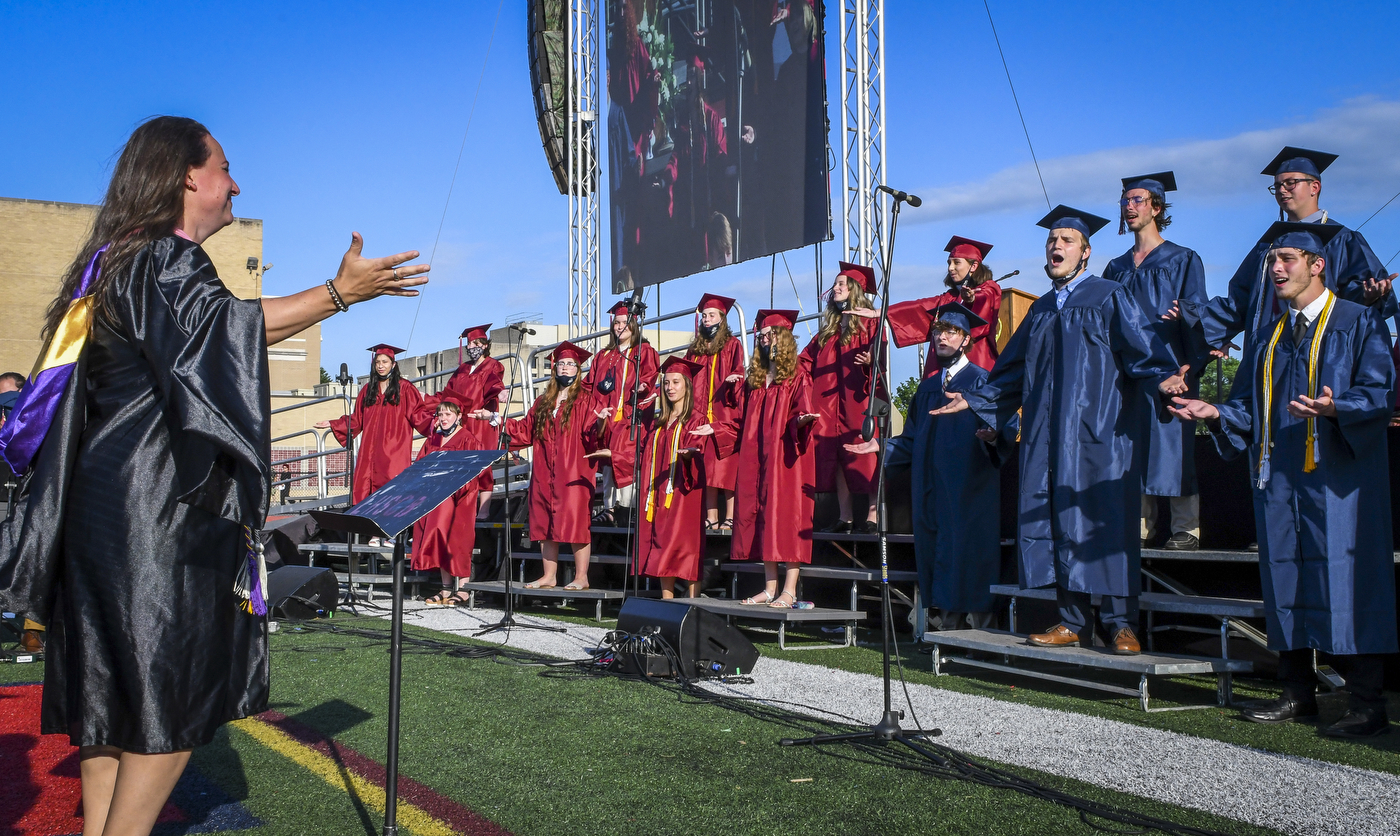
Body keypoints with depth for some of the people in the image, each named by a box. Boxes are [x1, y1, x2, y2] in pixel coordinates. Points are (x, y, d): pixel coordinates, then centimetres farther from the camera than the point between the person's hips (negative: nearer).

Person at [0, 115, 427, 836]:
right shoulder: (164, 259, -11)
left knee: (113, 684, 10)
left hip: (109, 502, 10)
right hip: (158, 508, -10)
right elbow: (223, 326, -30)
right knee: (174, 693, -6)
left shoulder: (115, 262, 19)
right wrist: (338, 293, -36)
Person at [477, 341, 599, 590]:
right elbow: (525, 430, 20)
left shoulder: (584, 400, -1)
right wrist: (495, 418, 19)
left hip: (573, 474, -6)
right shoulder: (543, 402, 18)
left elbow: (591, 432, -13)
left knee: (574, 522, -7)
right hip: (544, 474, 6)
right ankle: (549, 576, 15)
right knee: (545, 523, 7)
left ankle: (581, 577, -1)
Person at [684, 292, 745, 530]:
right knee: (705, 467, 1)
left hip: (725, 413, -5)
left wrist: (732, 379, -24)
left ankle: (730, 518, -8)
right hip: (700, 415, 5)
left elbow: (738, 373, -4)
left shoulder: (732, 344, 5)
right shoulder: (695, 349, 19)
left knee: (727, 465, -8)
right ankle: (711, 518, 4)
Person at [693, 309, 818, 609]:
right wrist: (715, 429, 17)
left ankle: (789, 591, -6)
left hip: (786, 460, -6)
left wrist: (800, 420, -33)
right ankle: (770, 588, 9)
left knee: (786, 518, -8)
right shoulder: (756, 380, 18)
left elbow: (802, 412, -12)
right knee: (763, 519, 5)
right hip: (757, 460, 6)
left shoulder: (798, 378, -1)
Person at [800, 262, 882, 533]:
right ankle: (845, 517, 6)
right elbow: (807, 360, 22)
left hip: (858, 399, -6)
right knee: (835, 456, 3)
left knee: (864, 455, -7)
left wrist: (871, 360, -31)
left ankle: (872, 516, -5)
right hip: (830, 401, 7)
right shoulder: (829, 327, 20)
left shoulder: (870, 322, 0)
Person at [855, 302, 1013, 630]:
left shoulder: (981, 381, -1)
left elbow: (1007, 425, -12)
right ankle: (950, 627, 14)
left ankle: (981, 626, 1)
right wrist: (881, 445, 11)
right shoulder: (927, 388, 18)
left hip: (970, 488, -6)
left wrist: (993, 436, -32)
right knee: (940, 554, 6)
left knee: (970, 554, -7)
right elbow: (912, 440, 21)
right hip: (933, 488, 6)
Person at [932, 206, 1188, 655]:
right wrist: (972, 399, 25)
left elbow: (1142, 349, -10)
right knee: (1057, 524, 3)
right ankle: (1072, 622, 11)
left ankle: (1121, 623, 1)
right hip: (1049, 438, 6)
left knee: (1105, 522, -7)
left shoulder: (1109, 298, 2)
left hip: (1099, 433, -6)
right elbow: (1012, 372, 27)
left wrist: (1163, 377, -29)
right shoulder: (1041, 310, 20)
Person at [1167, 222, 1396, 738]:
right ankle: (1298, 693, 17)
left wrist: (1336, 407, -29)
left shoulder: (1358, 323, 2)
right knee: (1285, 578, 7)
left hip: (1337, 479, -6)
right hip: (1278, 478, 6)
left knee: (1347, 582, -7)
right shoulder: (1268, 337, 19)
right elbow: (1248, 405, 17)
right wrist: (1217, 413, -4)